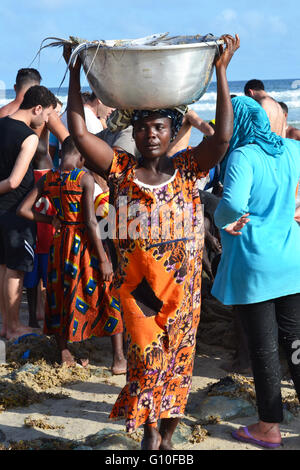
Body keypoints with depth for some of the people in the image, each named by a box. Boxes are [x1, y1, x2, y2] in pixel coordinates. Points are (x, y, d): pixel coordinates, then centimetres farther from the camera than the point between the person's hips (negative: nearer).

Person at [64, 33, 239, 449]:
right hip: (137, 285, -1)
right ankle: (150, 434, 21)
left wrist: (222, 72, -19)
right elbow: (79, 133, -9)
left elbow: (222, 137, -14)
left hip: (182, 286, 1)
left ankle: (167, 437, 29)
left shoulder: (186, 169, 0)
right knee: (145, 361, -1)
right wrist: (75, 74, -11)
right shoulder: (120, 170, 0)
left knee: (176, 364, 10)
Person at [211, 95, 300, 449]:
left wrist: (222, 219, -10)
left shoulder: (243, 156, -15)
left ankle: (269, 428, 16)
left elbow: (233, 202, -30)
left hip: (253, 264, -6)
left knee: (263, 347, 4)